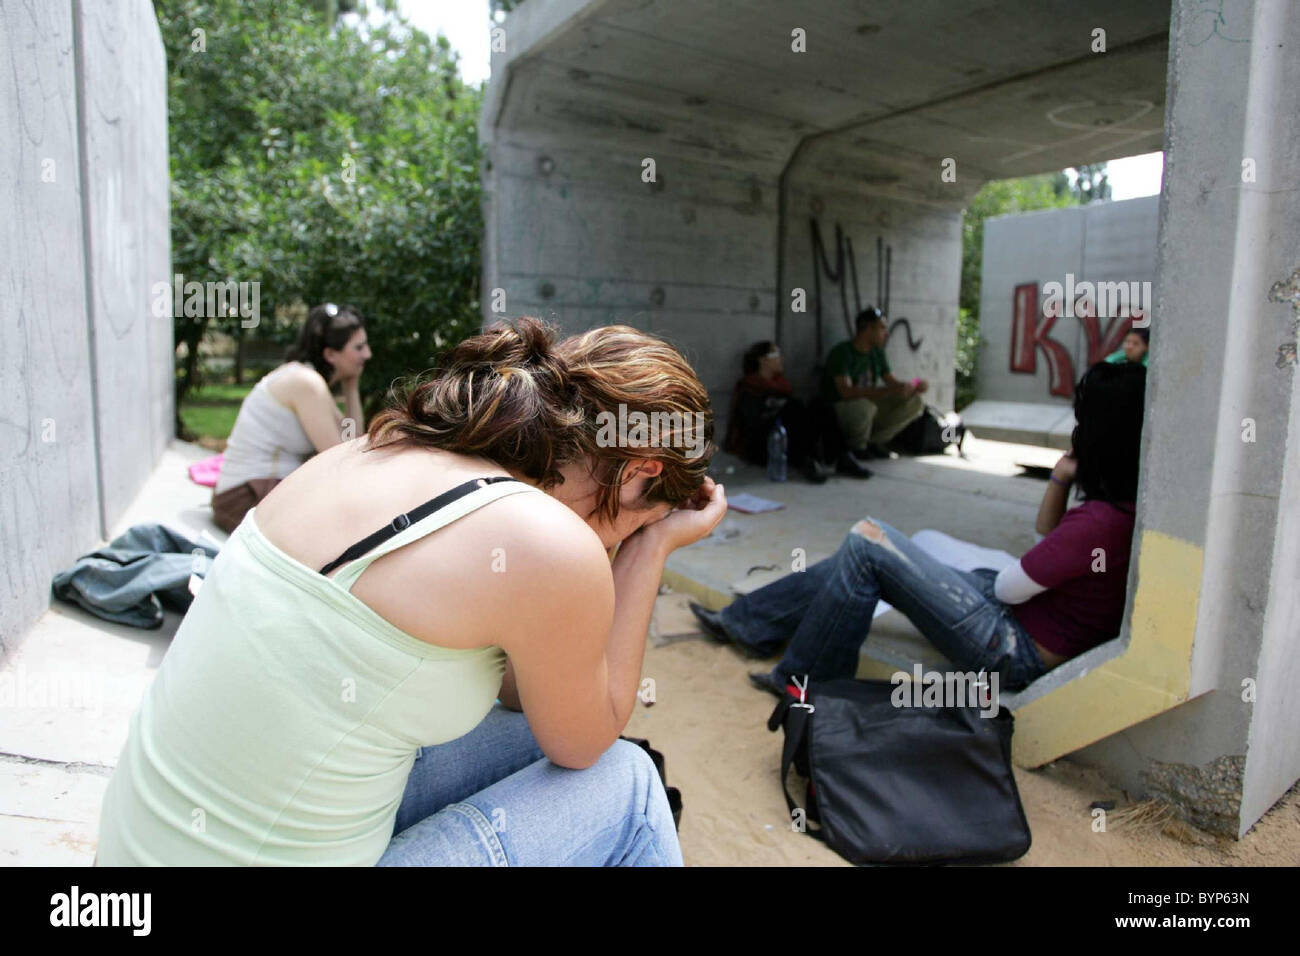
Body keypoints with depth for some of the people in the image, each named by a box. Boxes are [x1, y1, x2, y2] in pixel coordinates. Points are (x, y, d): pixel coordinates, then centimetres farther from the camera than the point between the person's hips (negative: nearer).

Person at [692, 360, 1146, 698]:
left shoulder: (1101, 522, -27)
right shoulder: (1125, 505, 1)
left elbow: (1011, 588, -19)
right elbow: (1048, 533, 16)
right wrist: (1061, 481, -2)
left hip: (1017, 652, -10)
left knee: (867, 539, -13)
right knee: (861, 557, 9)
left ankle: (804, 679, 3)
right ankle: (746, 622, 21)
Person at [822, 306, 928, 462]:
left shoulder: (877, 352, 5)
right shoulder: (842, 353, -19)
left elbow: (892, 382, 9)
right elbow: (846, 391, -32)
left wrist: (914, 386, -15)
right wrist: (890, 390, -39)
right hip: (841, 410, -7)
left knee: (915, 402, -6)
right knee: (865, 406, -41)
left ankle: (874, 442, 2)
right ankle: (857, 447, -9)